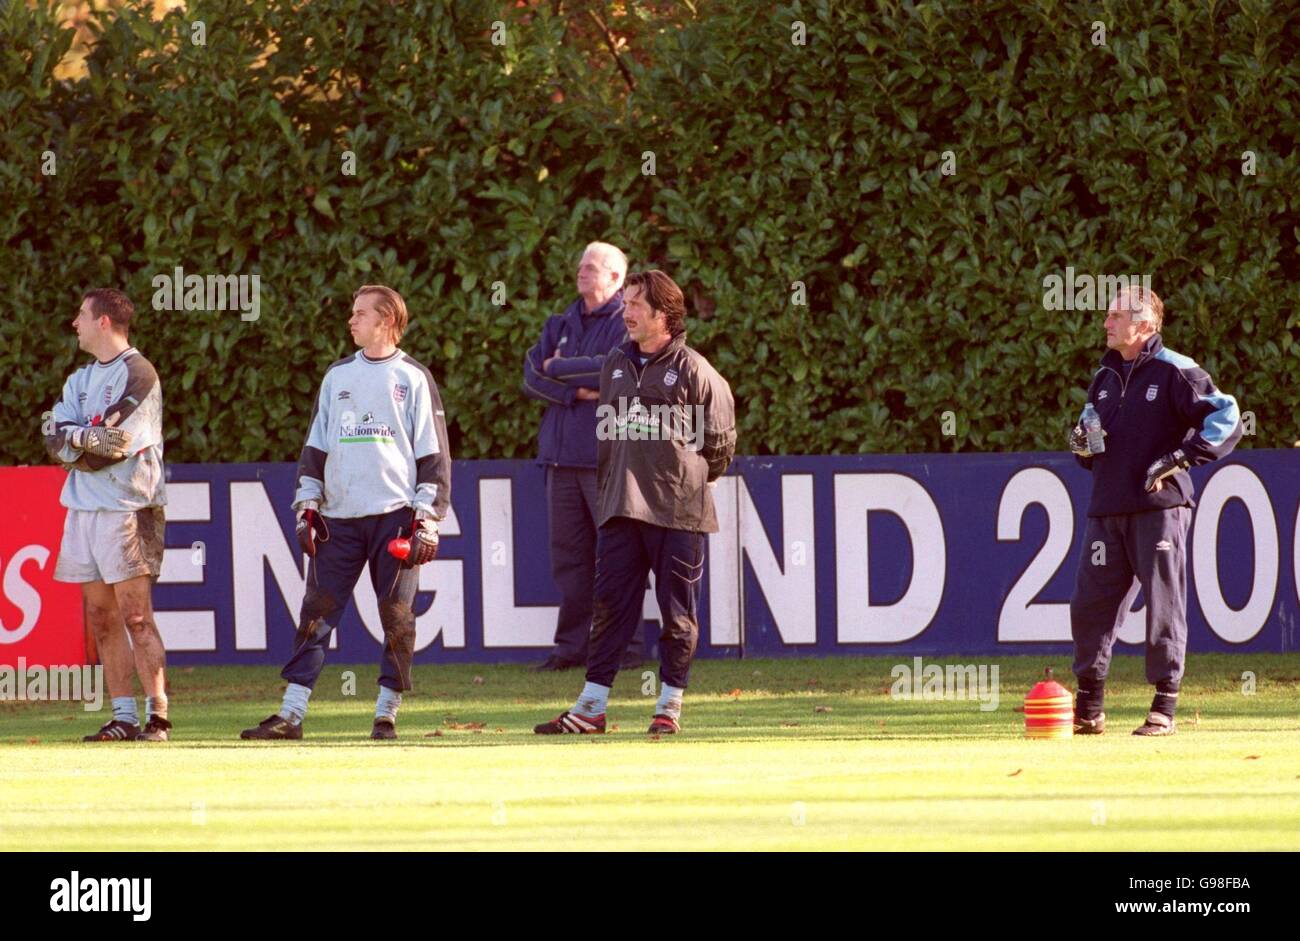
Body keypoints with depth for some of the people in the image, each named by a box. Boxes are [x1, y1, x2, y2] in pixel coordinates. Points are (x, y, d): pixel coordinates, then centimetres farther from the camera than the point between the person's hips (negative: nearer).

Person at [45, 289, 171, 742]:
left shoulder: (137, 374, -7)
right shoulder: (80, 379, 18)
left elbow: (115, 444, -15)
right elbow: (55, 440, 5)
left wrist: (73, 440, -3)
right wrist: (91, 438, -13)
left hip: (127, 508, -8)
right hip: (82, 508, 8)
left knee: (135, 617, -11)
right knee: (102, 618, 6)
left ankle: (158, 715, -11)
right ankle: (123, 716, 9)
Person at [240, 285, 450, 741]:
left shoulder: (413, 379, 4)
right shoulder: (337, 376, 16)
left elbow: (433, 455, 1)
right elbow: (316, 446, 17)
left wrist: (427, 519, -7)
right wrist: (307, 507, 7)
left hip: (394, 515, -3)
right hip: (339, 516, 3)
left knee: (396, 615, -4)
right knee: (316, 611, -3)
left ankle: (386, 714, 4)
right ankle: (291, 714, -5)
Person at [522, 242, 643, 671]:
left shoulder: (628, 324, 0)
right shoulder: (562, 324, 19)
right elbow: (531, 377, 8)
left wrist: (559, 369, -3)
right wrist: (578, 391, -8)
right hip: (562, 455, 6)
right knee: (568, 555, 4)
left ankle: (623, 645, -4)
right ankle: (572, 646, 8)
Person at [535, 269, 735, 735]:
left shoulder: (692, 370, -5)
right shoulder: (616, 366, 11)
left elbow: (720, 439, 1)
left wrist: (693, 483, 8)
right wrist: (608, 485, 16)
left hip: (678, 510, -5)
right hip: (621, 508, 5)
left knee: (677, 610, 1)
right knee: (610, 606, 3)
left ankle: (671, 703, 9)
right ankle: (592, 706, 3)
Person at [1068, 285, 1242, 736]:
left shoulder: (1174, 372, -5)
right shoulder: (1104, 378, 17)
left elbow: (1225, 417, -11)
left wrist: (1181, 457, -17)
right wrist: (1082, 443, 4)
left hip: (1160, 508, -7)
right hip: (1107, 509, 7)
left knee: (1164, 606, -4)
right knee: (1090, 605, 3)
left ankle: (1164, 710, 0)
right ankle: (1088, 709, 11)